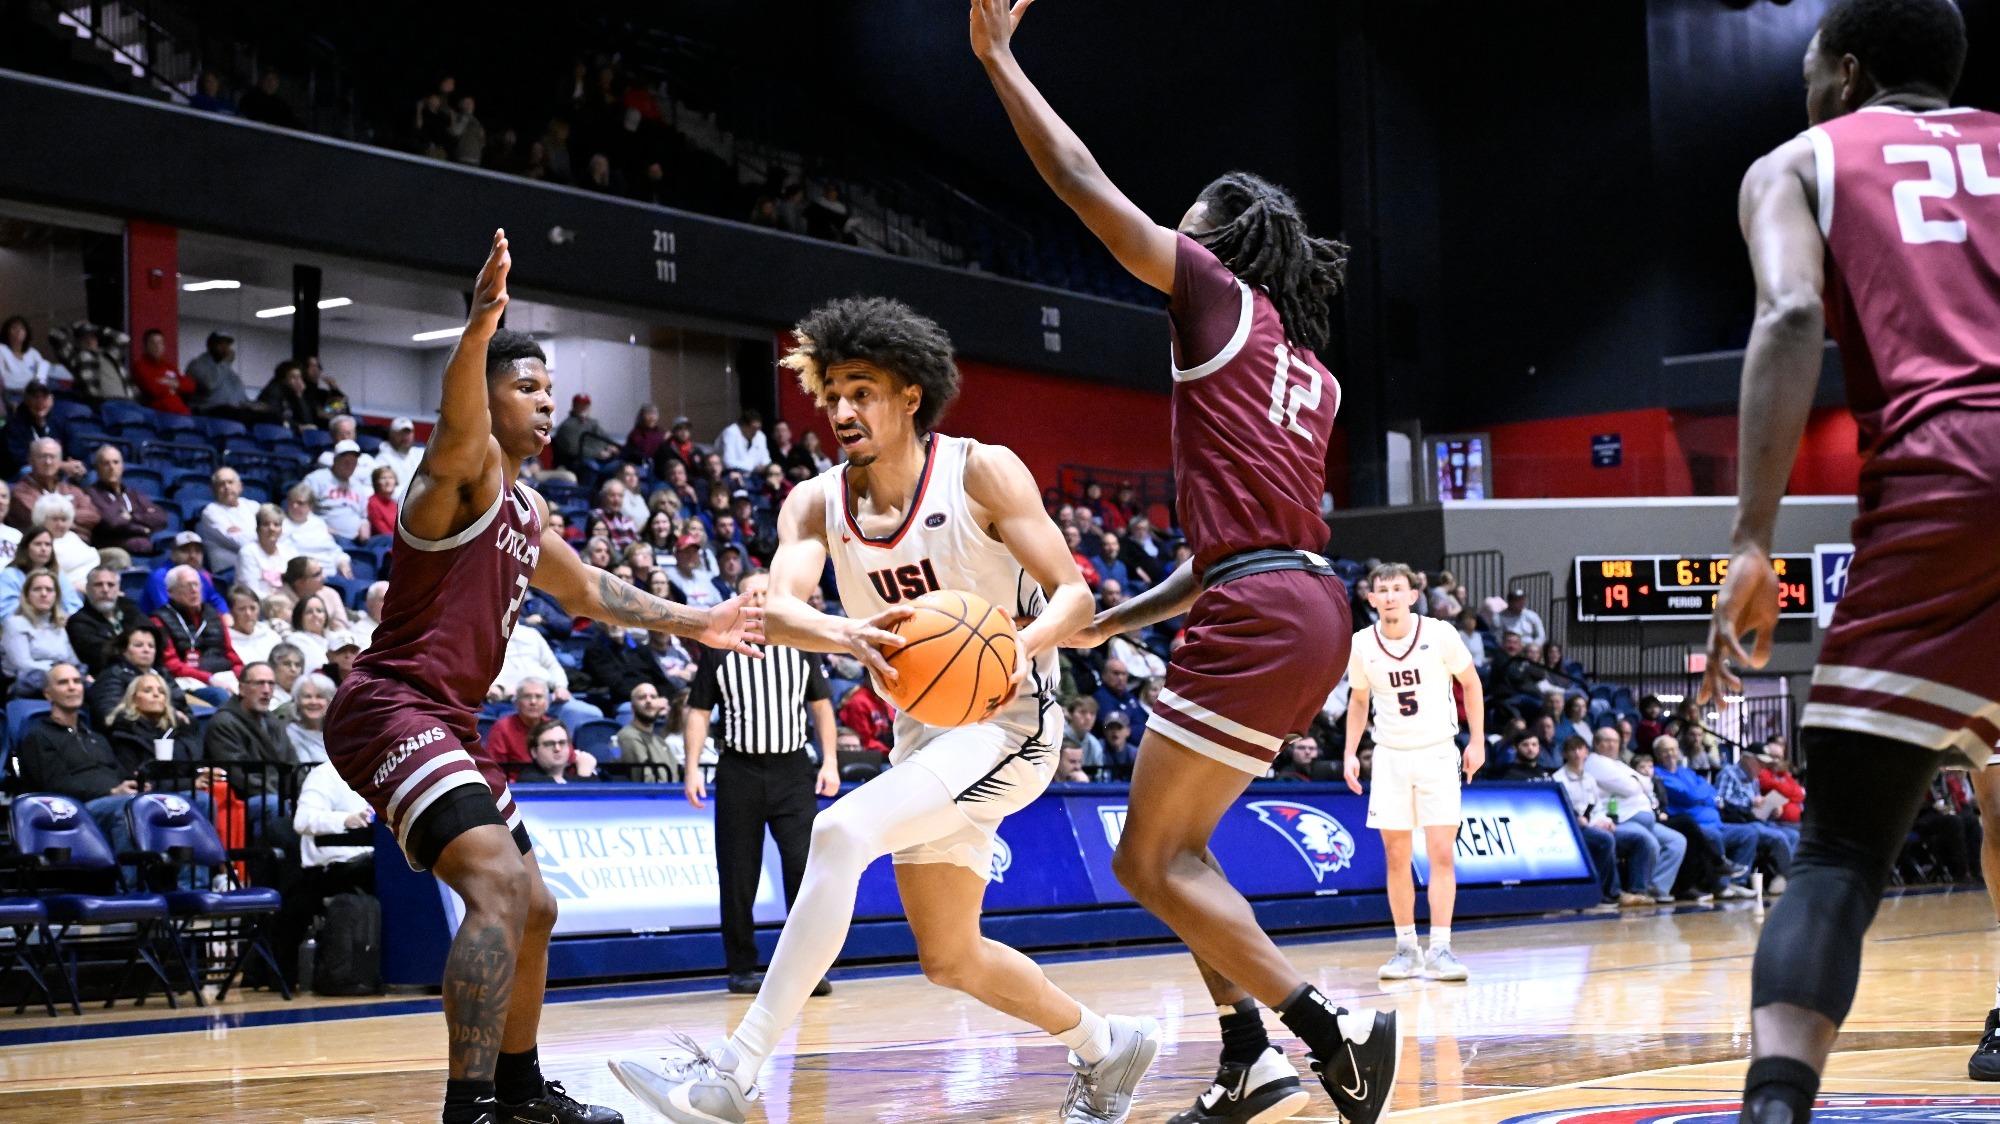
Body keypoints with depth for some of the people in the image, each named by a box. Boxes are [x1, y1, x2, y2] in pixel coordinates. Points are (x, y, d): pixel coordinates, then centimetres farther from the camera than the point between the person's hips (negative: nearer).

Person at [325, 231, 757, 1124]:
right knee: (500, 885, -29)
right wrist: (478, 331, -53)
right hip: (392, 708, -11)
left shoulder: (526, 513, 20)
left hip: (445, 724, 11)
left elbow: (587, 591, 36)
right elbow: (456, 424, -34)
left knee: (533, 909, 20)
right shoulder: (468, 467, -8)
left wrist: (694, 623, 39)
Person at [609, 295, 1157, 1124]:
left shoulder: (982, 473, -13)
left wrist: (1022, 647, -38)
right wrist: (848, 636, -41)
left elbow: (1073, 595, -16)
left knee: (840, 834, -27)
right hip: (924, 733, 7)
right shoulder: (816, 504, -1)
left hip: (1006, 722, -7)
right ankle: (1105, 1049, 37)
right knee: (949, 958, 13)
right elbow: (778, 610, -18)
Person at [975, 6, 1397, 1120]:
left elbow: (1086, 186, -3)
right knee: (1177, 842, 18)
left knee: (1152, 859, -2)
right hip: (1311, 609, 9)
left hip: (1262, 614, -9)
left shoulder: (1219, 295, 0)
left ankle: (1333, 1027, -11)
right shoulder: (1312, 375, 22)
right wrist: (1120, 619, 24)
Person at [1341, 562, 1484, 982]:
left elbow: (1470, 683, 4)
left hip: (1437, 751, -2)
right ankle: (1407, 949, 11)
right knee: (1396, 856, 2)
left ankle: (1439, 948, -8)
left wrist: (1477, 742, -1)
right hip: (1390, 755, 2)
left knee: (1441, 853, -9)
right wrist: (1351, 753, 4)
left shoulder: (1439, 634, -10)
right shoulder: (1361, 644, -3)